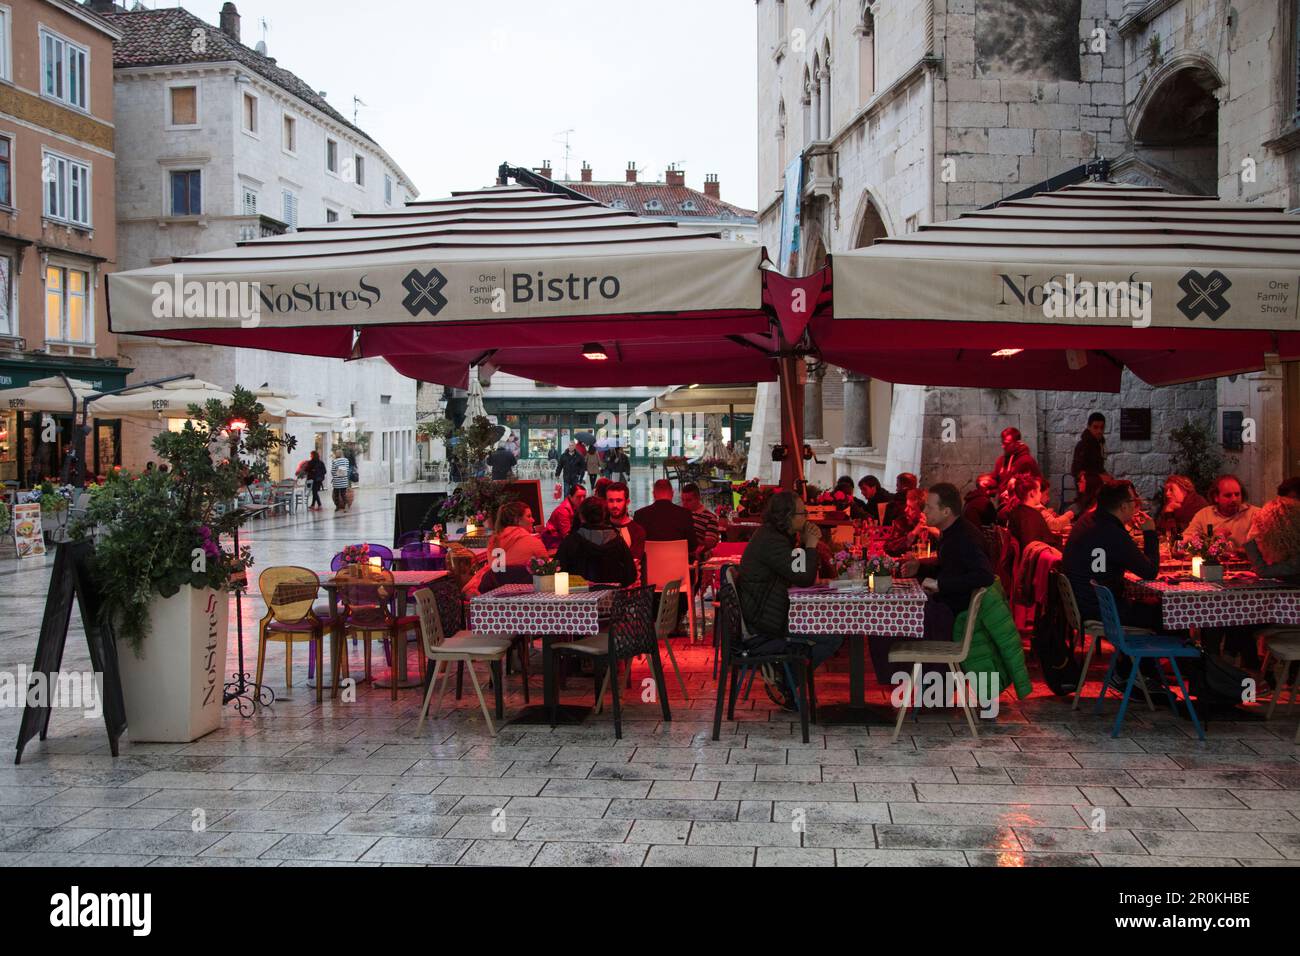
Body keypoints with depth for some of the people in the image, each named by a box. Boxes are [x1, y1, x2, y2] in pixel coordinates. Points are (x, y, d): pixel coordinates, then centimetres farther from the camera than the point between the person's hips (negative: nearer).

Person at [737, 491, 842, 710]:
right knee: (834, 637, -11)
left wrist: (806, 543, 1)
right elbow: (805, 578, -20)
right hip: (765, 623, -11)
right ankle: (782, 682, -1)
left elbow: (798, 573, 16)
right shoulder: (772, 542, -21)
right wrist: (810, 546, -7)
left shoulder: (771, 535, 12)